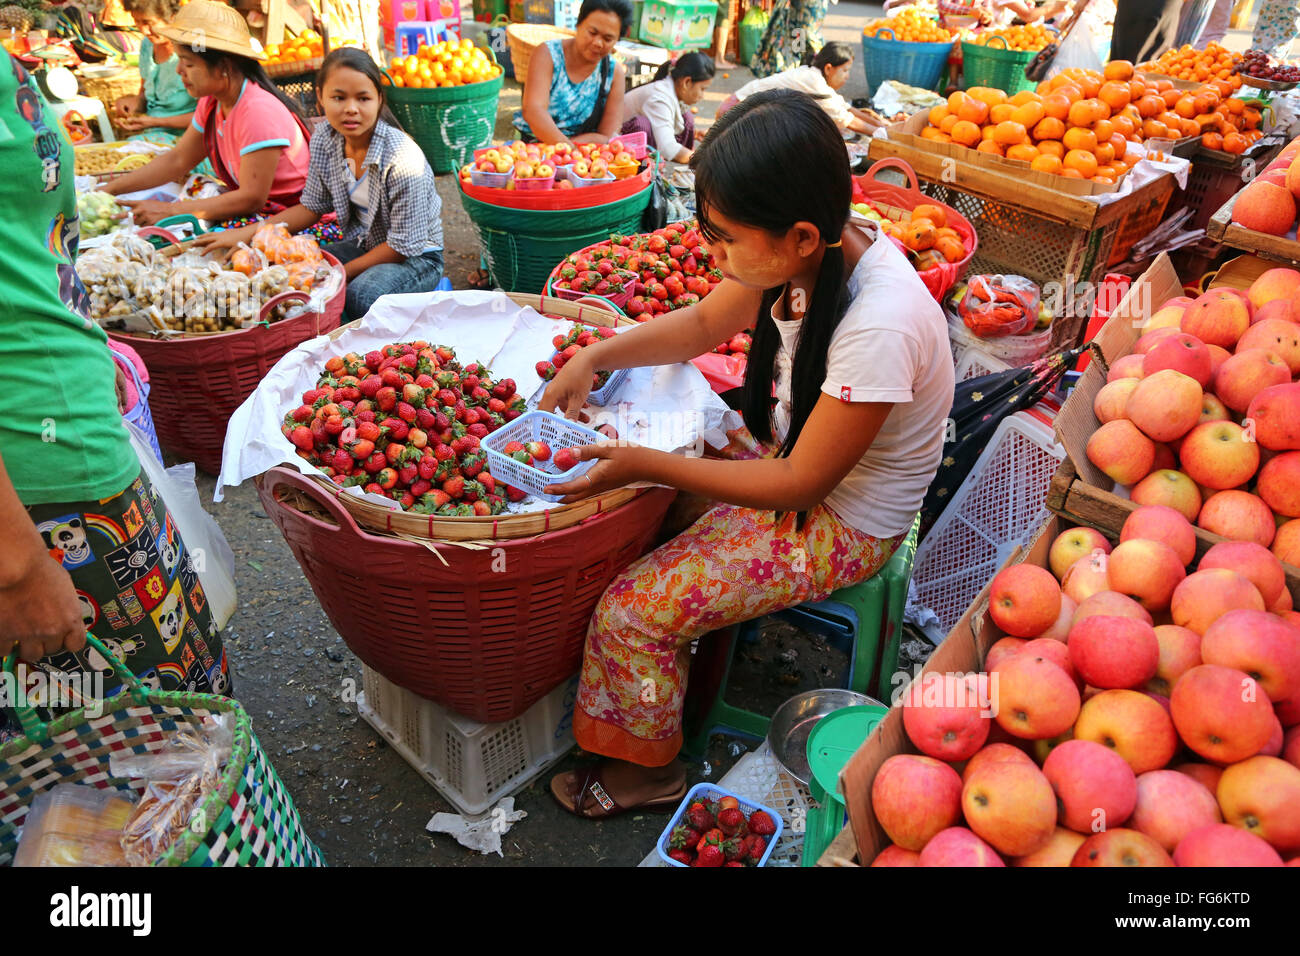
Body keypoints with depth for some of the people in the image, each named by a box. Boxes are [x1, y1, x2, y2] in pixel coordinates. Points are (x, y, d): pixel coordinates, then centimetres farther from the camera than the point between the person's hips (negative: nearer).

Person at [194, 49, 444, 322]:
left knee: (362, 294, -35)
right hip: (364, 243, 6)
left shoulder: (403, 160, -26)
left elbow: (403, 245, -20)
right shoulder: (325, 140, -6)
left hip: (417, 255, -6)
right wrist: (247, 233, -1)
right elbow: (312, 207, 8)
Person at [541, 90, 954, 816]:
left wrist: (644, 465, -24)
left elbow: (798, 483, -25)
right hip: (792, 455, 8)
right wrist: (596, 357, -8)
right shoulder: (821, 251, -12)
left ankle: (649, 769, 17)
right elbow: (703, 324, 4)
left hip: (841, 525, -8)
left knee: (632, 610, -10)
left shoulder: (879, 328, -35)